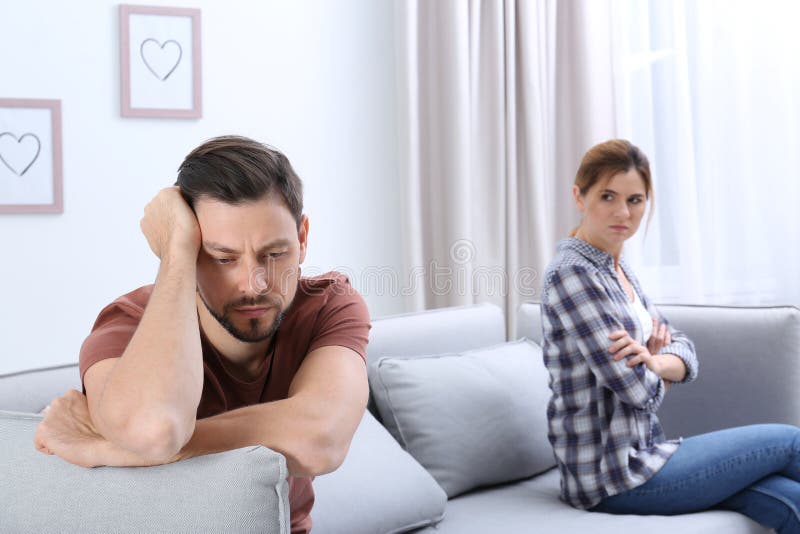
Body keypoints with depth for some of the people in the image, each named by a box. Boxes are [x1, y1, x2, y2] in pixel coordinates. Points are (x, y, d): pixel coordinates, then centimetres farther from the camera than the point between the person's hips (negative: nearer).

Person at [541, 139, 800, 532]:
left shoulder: (617, 269, 10)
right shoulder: (572, 274, -18)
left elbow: (684, 352, 7)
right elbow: (640, 391, -22)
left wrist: (654, 362, -16)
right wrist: (652, 365, 1)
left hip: (639, 452, 7)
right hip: (615, 477, -7)